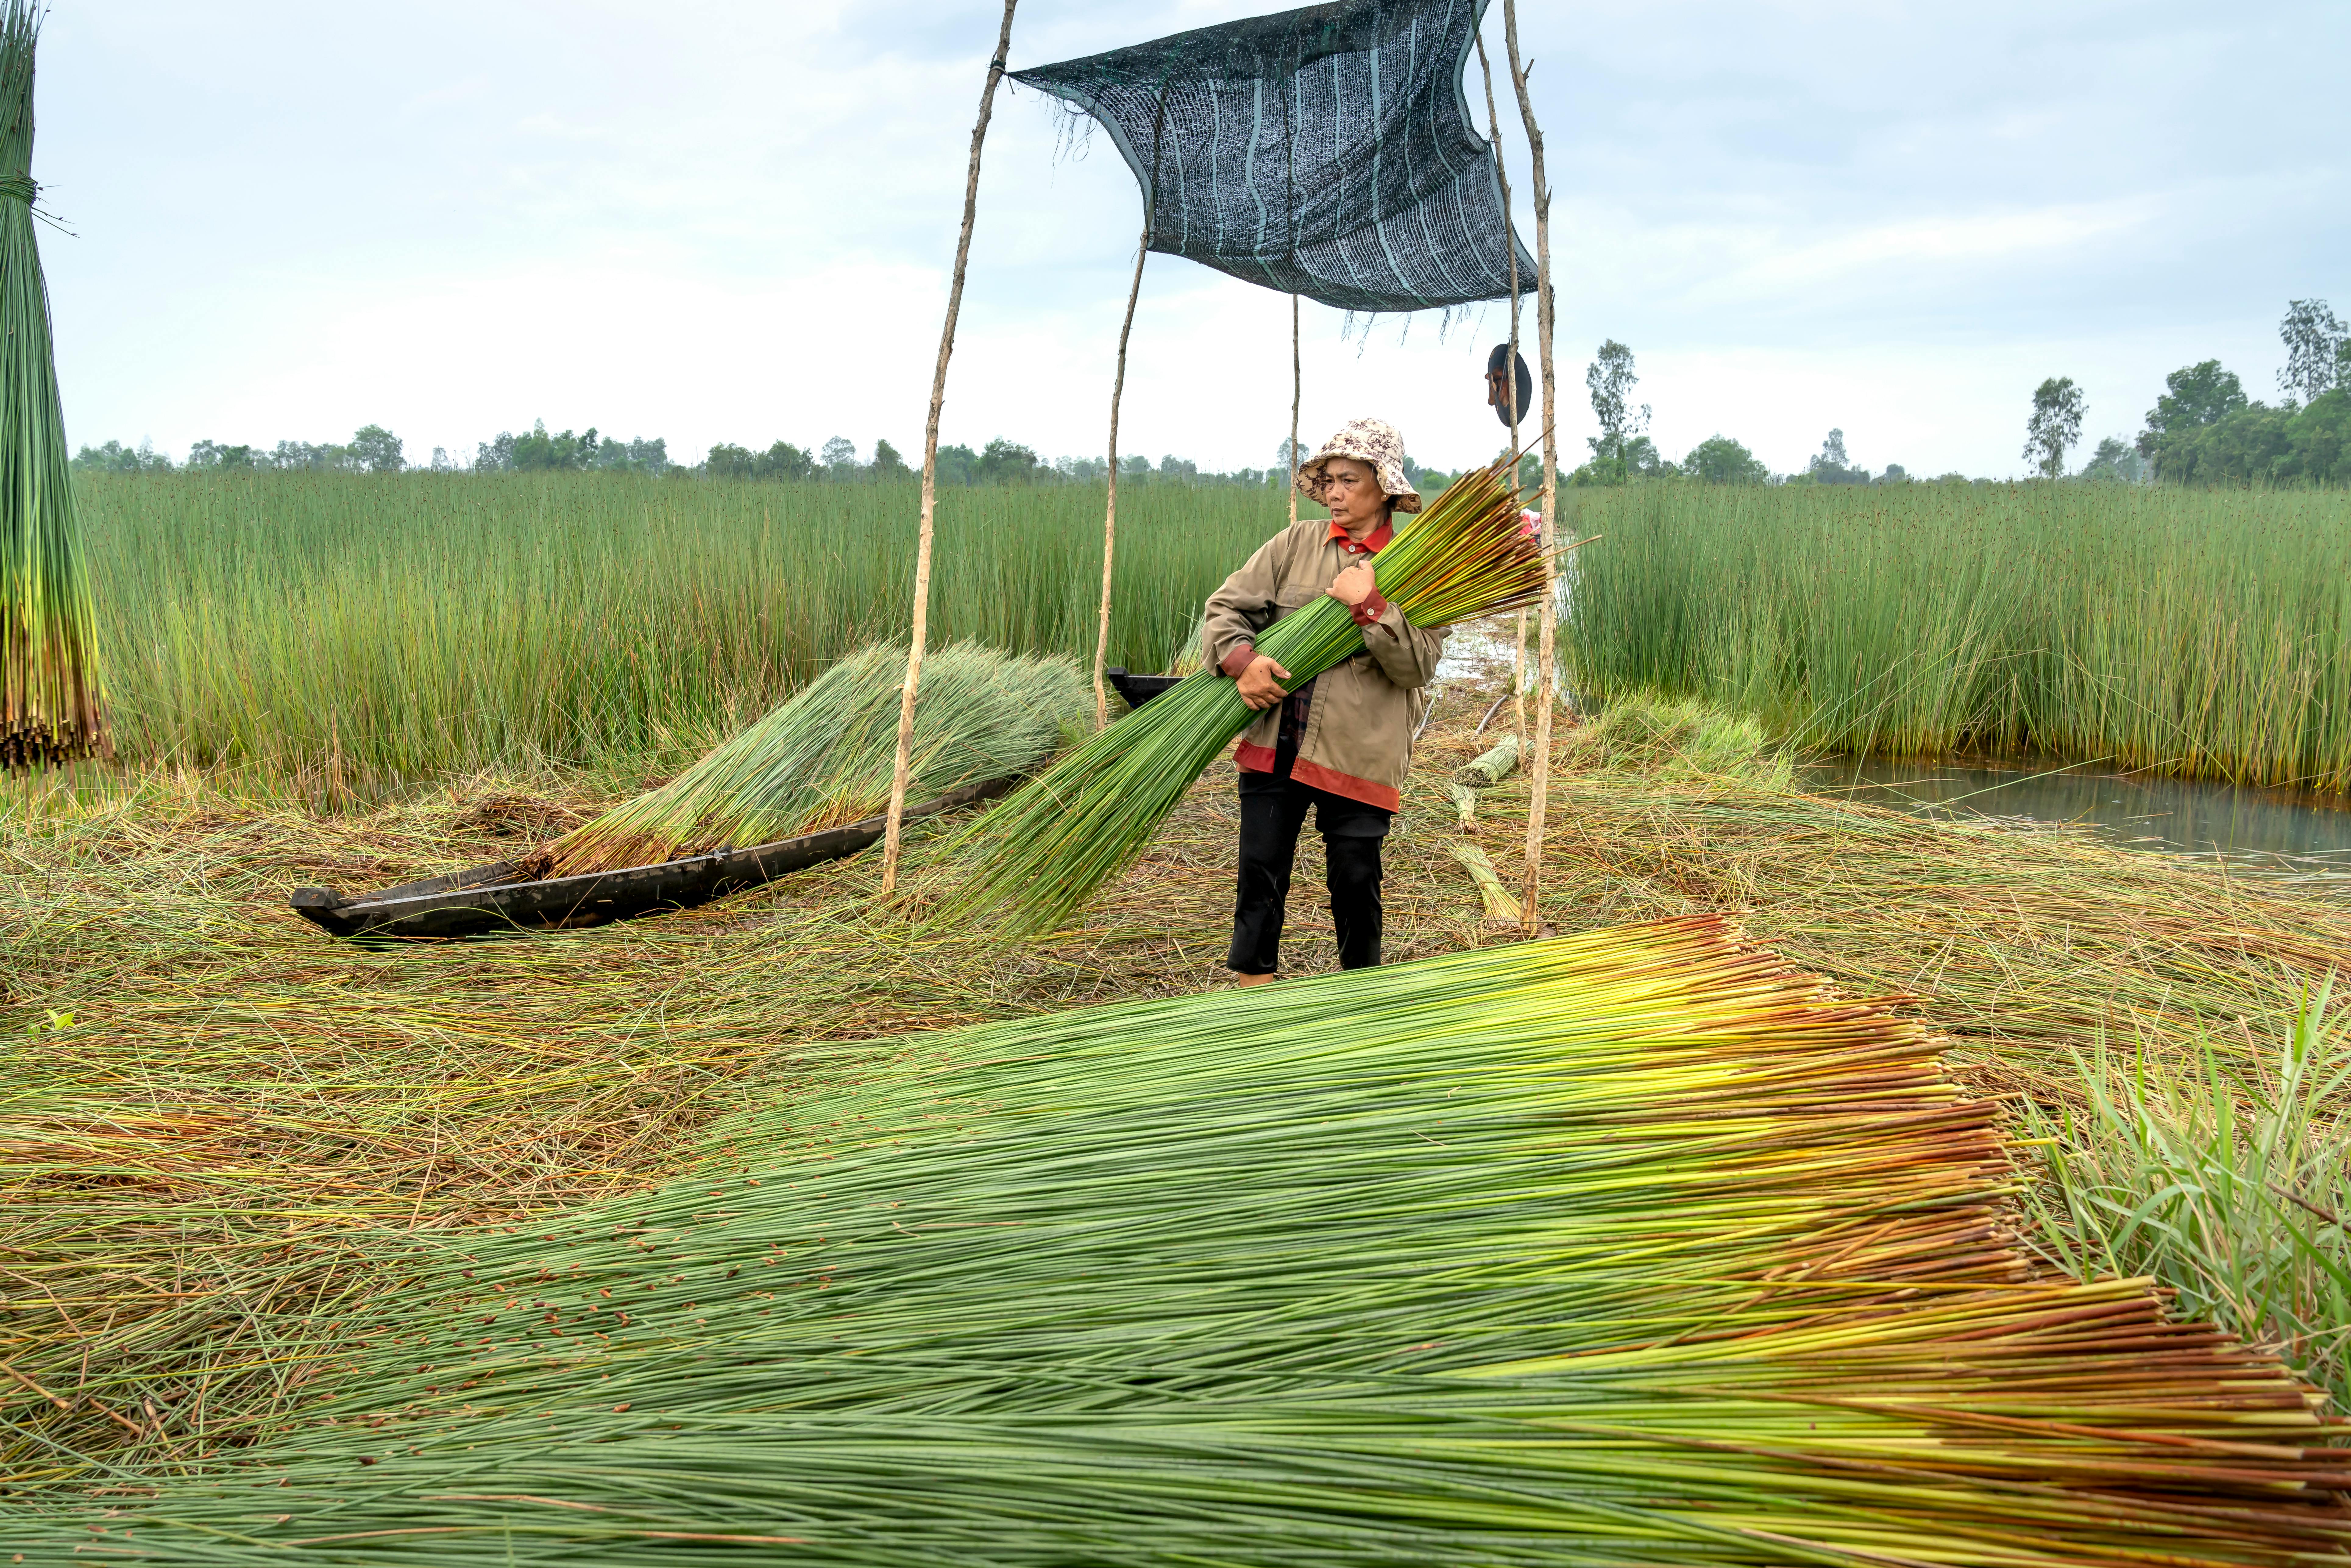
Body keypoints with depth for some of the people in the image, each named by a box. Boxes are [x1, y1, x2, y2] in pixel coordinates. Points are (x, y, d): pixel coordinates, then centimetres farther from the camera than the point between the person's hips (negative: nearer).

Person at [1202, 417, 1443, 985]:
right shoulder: (1296, 543, 6)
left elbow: (1419, 665, -10)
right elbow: (1227, 606, 5)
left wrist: (1370, 606, -20)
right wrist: (1241, 659, -14)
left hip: (1359, 753, -2)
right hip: (1274, 744, 2)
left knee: (1356, 882, 8)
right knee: (1261, 871, 6)